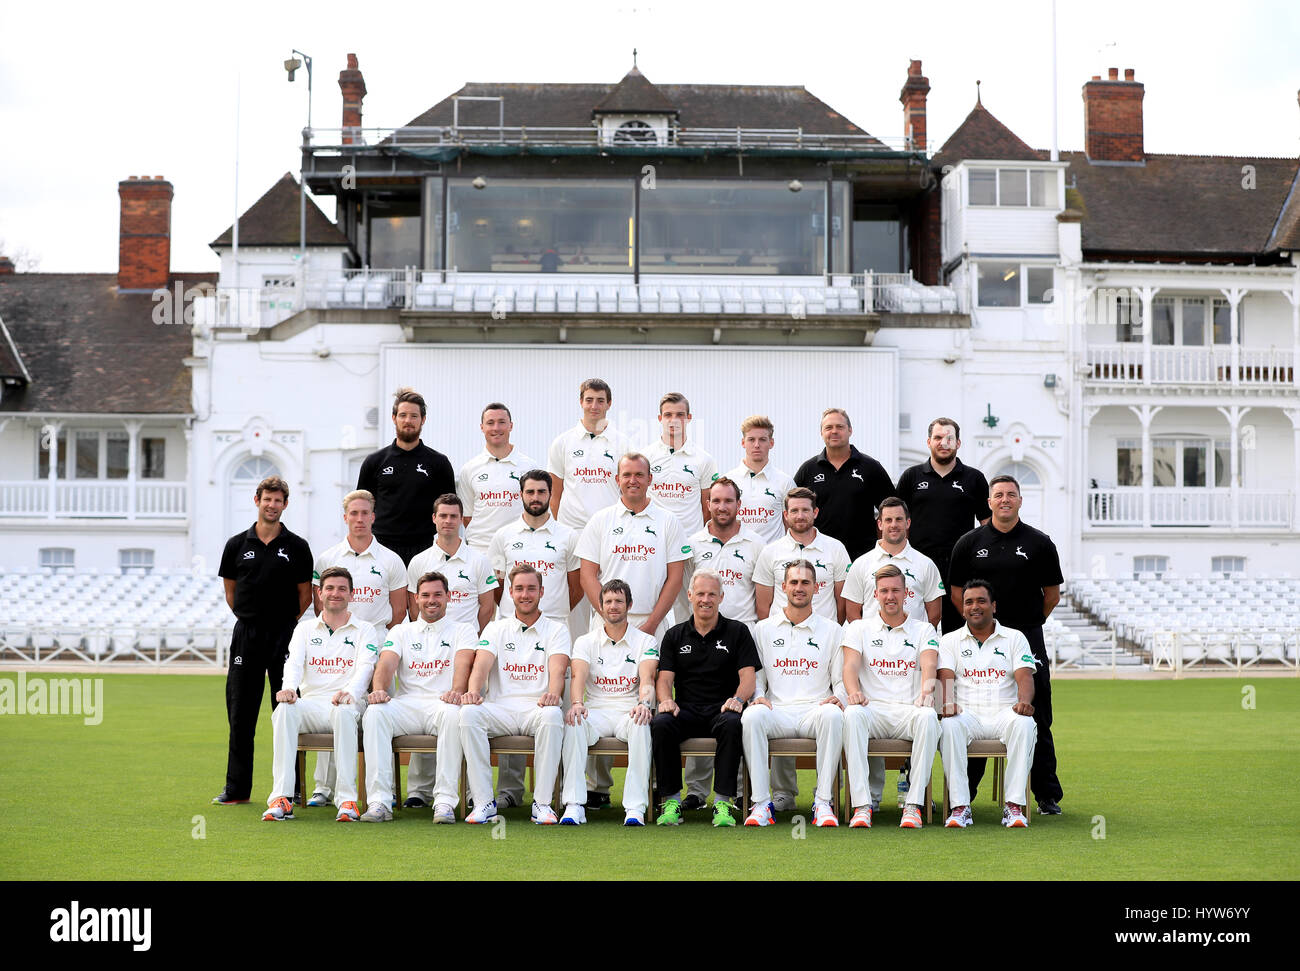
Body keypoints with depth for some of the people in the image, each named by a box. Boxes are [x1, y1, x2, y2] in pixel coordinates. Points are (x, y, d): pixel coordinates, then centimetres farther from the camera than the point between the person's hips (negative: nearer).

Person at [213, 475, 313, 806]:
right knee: (240, 712, 3)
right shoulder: (237, 545, 6)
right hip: (246, 637, 1)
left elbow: (305, 595, 7)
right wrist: (250, 621, 9)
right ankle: (236, 787, 9)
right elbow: (230, 592, 14)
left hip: (285, 635, -1)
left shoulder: (297, 547, 2)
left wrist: (291, 627, 5)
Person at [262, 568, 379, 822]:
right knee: (284, 710, -31)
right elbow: (294, 661, 2)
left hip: (346, 703, -2)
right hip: (310, 703, 2)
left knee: (343, 712, -38)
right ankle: (281, 798, -36)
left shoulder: (364, 630, 12)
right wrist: (289, 688, -22)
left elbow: (365, 666, -5)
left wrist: (349, 692, -27)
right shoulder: (305, 628, 19)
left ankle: (347, 799, -39)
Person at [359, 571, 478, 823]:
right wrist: (379, 689, -19)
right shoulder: (401, 631, 22)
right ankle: (379, 800, -35)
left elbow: (463, 663, -6)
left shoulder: (463, 631, 15)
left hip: (442, 703, -2)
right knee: (375, 712, -30)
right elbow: (387, 663, 4)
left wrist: (456, 691, -28)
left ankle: (445, 801, -38)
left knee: (452, 714, -38)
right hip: (407, 704, 2)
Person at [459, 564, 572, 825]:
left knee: (552, 715, -37)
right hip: (500, 707, 2)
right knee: (468, 712, -30)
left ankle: (542, 803, -29)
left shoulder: (556, 630, 12)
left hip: (537, 707, -1)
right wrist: (473, 691, -23)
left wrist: (552, 694, -30)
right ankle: (483, 802, -26)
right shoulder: (496, 629, 17)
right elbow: (482, 664, 0)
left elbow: (558, 669, -6)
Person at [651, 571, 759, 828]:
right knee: (660, 724, -32)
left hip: (721, 709, -1)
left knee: (732, 724, -37)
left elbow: (748, 676, 1)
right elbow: (664, 678, 8)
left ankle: (723, 802, -33)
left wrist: (737, 699, -20)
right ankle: (671, 801, -24)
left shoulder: (737, 632, 10)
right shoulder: (675, 636, 16)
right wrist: (666, 700, -15)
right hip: (686, 710, 2)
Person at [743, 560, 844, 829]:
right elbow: (755, 676, 17)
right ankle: (761, 802, -30)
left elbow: (842, 679, 13)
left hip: (814, 711, 0)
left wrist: (839, 699, -8)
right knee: (752, 715, -34)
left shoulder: (831, 630, 15)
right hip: (777, 711, 1)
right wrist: (758, 696, -5)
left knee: (832, 714, -37)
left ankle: (823, 802, -31)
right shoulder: (763, 629, 17)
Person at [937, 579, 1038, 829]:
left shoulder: (1014, 638, 15)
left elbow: (1024, 677, 1)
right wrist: (948, 703, -22)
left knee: (1023, 723, -35)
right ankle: (960, 807, -36)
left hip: (1004, 713, 0)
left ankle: (1014, 805, -33)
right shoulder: (949, 640, 16)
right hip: (967, 713, 0)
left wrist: (1024, 702, -22)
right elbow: (946, 677, 1)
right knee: (950, 725, -35)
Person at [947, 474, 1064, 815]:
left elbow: (1052, 594, 11)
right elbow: (957, 591, 12)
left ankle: (1047, 796, 6)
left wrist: (1028, 623, 12)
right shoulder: (969, 543, 6)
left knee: (1037, 719, 0)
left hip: (1028, 637, 0)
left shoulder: (1039, 543, 5)